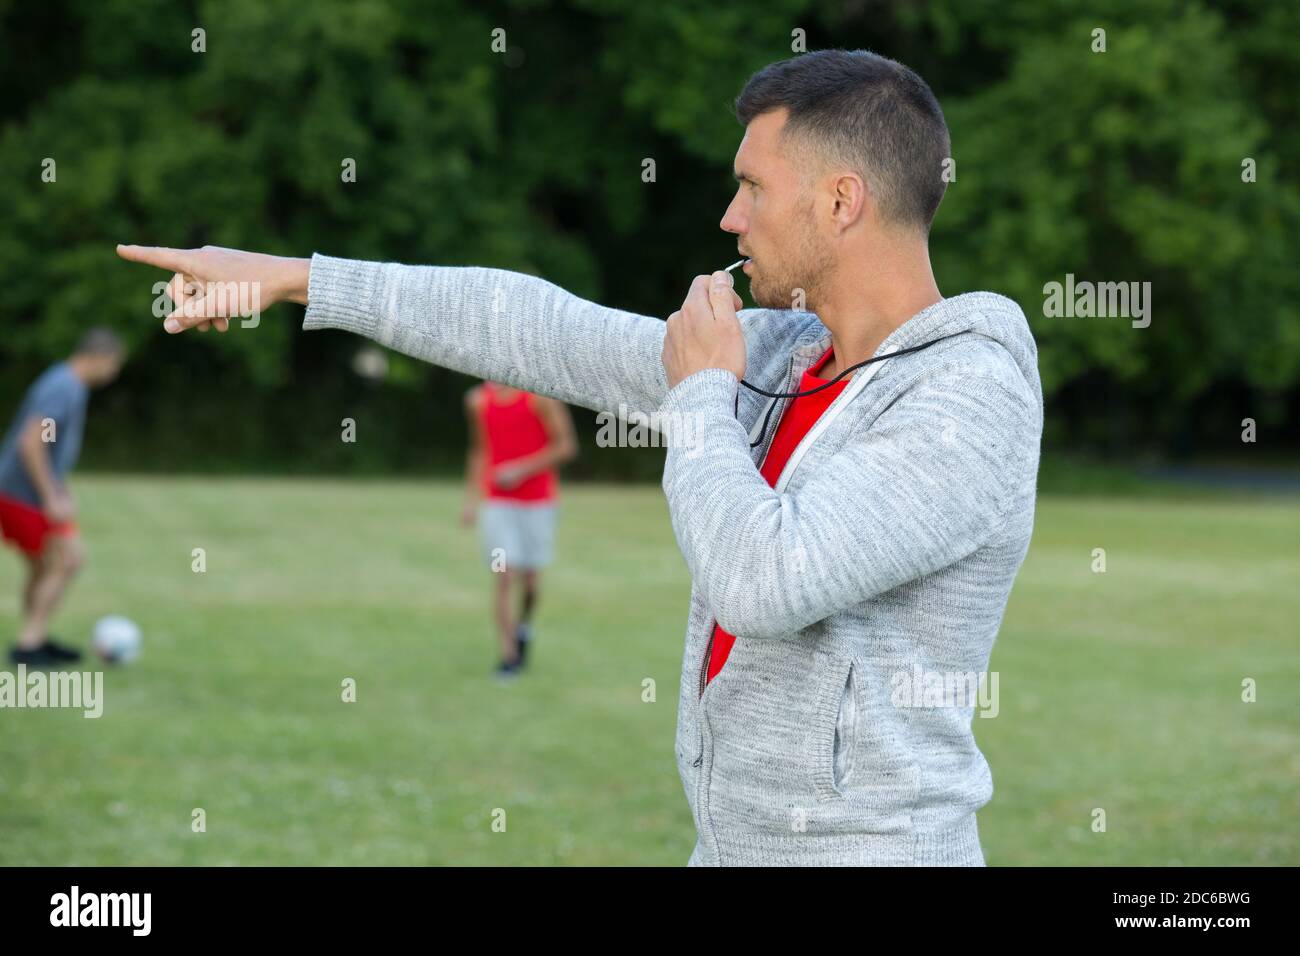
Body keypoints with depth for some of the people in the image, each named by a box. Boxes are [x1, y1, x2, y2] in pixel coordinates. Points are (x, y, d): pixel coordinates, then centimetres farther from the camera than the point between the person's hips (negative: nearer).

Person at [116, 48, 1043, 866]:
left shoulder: (974, 399, -18)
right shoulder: (789, 355, 7)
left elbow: (760, 583, -28)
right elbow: (548, 334, 12)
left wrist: (700, 392, -11)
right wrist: (292, 278, 15)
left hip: (865, 848, -8)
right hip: (738, 844, 8)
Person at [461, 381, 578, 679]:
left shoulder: (540, 396, -8)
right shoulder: (479, 400, 4)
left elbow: (566, 446, -9)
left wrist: (522, 470, -17)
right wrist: (472, 498, 11)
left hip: (538, 501, -2)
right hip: (498, 504, 2)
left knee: (530, 576, 7)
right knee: (503, 578, -8)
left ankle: (525, 623, 38)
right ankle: (509, 655, -6)